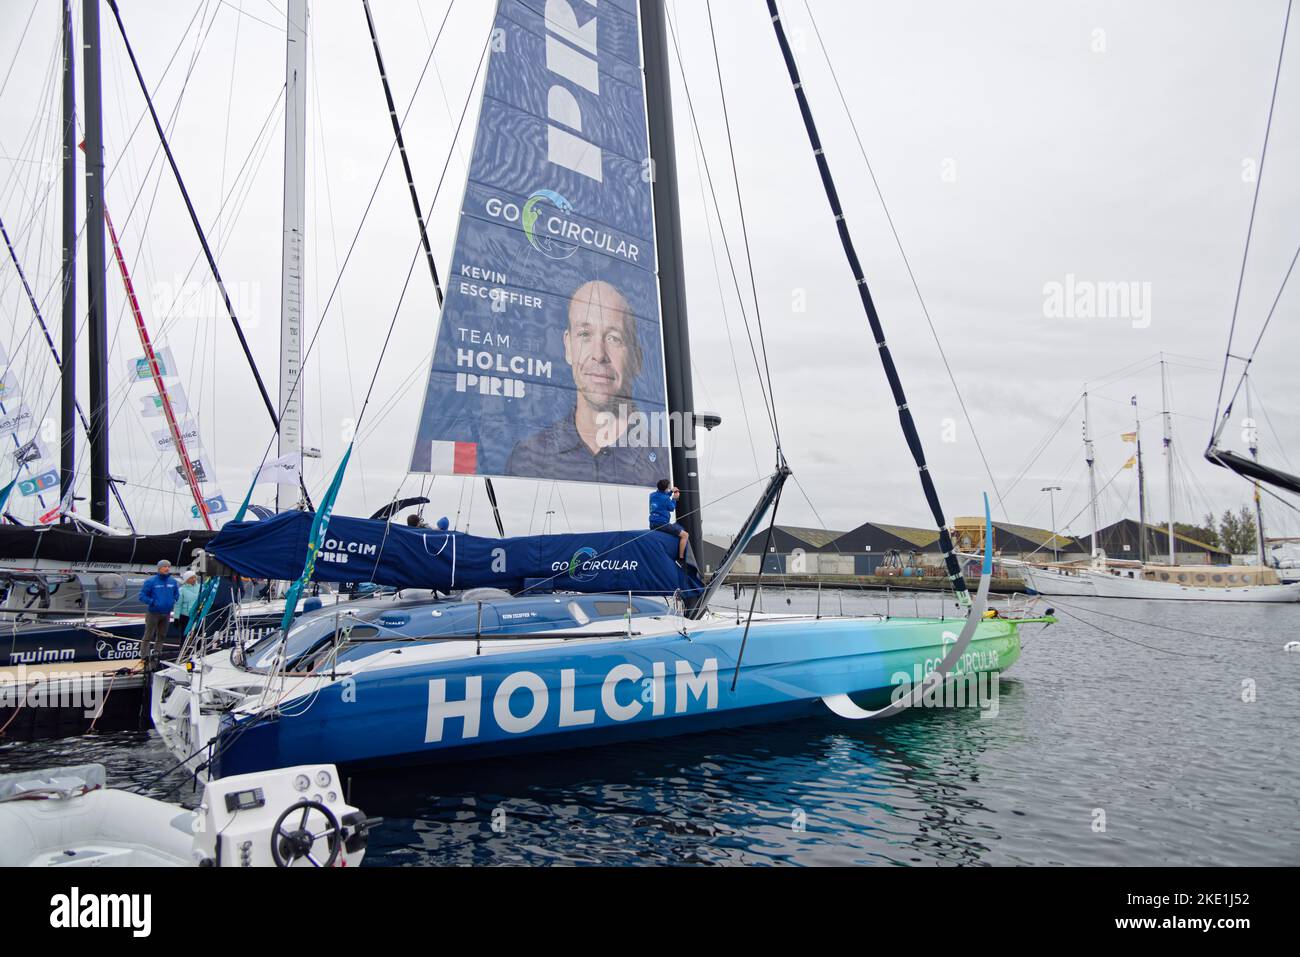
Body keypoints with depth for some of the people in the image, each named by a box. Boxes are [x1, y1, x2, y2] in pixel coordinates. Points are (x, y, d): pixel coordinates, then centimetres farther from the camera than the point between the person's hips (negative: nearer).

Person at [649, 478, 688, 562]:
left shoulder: (652, 495, 6)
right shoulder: (666, 498, -15)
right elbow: (672, 508, 2)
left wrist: (671, 492, 19)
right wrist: (674, 498, 11)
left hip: (653, 524, 9)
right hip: (662, 524, -8)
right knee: (685, 535, -3)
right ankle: (681, 558, -5)